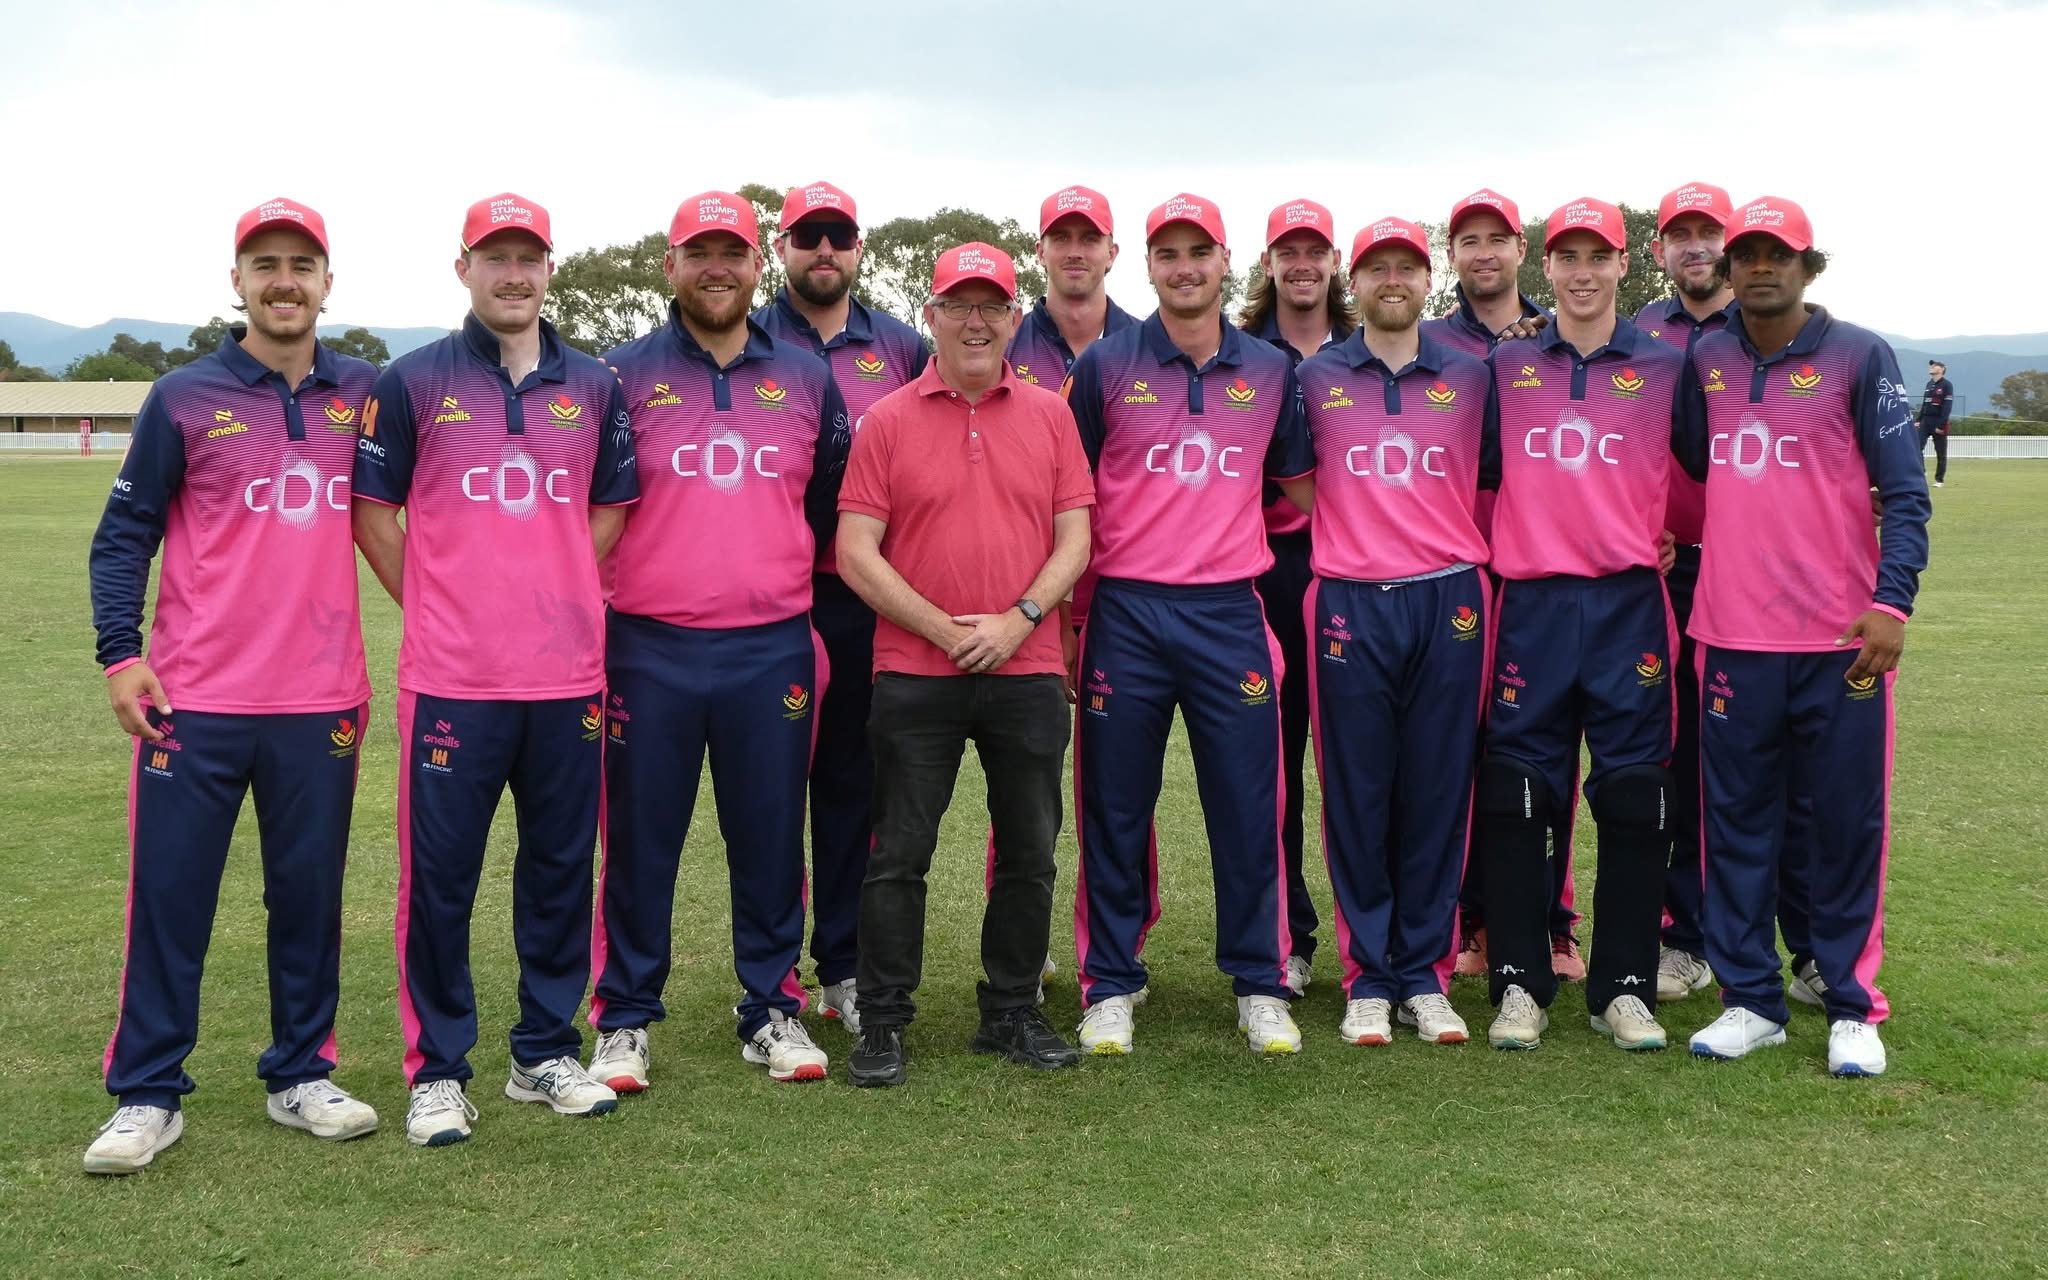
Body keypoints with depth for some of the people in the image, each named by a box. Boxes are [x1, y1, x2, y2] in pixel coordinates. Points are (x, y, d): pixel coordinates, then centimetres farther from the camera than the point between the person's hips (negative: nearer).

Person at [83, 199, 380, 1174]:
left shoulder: (364, 392, 6)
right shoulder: (185, 398, 1)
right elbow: (124, 534, 2)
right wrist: (120, 652, -9)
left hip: (322, 700, 2)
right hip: (194, 700, -2)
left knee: (310, 895, 10)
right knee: (168, 899, 2)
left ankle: (301, 1076, 23)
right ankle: (147, 1096, 13)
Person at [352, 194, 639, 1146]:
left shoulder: (594, 386, 10)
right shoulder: (415, 381, 2)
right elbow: (372, 510, 5)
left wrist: (555, 600, 10)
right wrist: (435, 606, 3)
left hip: (568, 677, 3)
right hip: (450, 678, -3)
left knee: (561, 869, 10)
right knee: (439, 878, 0)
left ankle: (546, 1055, 23)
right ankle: (437, 1072, 12)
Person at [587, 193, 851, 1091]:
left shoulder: (806, 378, 11)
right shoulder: (624, 375, 3)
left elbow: (833, 501, 19)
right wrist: (612, 583, 3)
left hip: (773, 647, 2)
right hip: (649, 649, -2)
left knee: (771, 837, 7)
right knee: (640, 839, 4)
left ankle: (773, 1010, 19)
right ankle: (624, 1018, 15)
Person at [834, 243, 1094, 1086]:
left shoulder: (1049, 415, 8)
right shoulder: (888, 421, 1)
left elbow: (1074, 538, 5)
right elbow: (856, 553, -4)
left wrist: (1017, 620, -11)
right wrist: (944, 630, -12)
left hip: (1027, 669, 3)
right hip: (914, 671, -2)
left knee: (1030, 854, 9)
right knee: (898, 853, 1)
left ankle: (1011, 1014, 24)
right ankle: (882, 1024, 12)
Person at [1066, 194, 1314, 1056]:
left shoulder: (1270, 372, 8)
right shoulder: (1107, 366, 2)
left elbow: (1295, 489, 18)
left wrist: (1225, 532, 4)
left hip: (1229, 613, 1)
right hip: (1126, 614, -1)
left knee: (1247, 805, 4)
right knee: (1115, 808, 5)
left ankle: (1260, 986, 17)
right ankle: (1110, 986, 17)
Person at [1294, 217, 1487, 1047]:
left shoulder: (1472, 376, 10)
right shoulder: (1316, 378, 8)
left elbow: (1500, 476, 16)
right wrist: (1340, 541, 6)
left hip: (1449, 602, 1)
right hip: (1352, 605, -1)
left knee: (1438, 792, 4)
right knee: (1356, 795, 1)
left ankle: (1424, 975, 13)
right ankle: (1368, 979, 10)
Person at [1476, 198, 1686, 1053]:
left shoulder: (1665, 367, 6)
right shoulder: (1505, 366, 8)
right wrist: (1493, 549, 6)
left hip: (1628, 602, 0)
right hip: (1531, 602, 1)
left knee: (1634, 798, 1)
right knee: (1515, 795, 1)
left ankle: (1623, 989, 12)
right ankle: (1519, 983, 11)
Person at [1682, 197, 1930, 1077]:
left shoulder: (1859, 357, -1)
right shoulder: (1703, 361, 8)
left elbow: (1904, 493, -3)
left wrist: (1892, 600, -14)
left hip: (1841, 638, -3)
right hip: (1733, 634, 3)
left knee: (1849, 822, 3)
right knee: (1737, 820, 7)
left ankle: (1852, 1006, 14)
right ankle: (1750, 1000, 17)